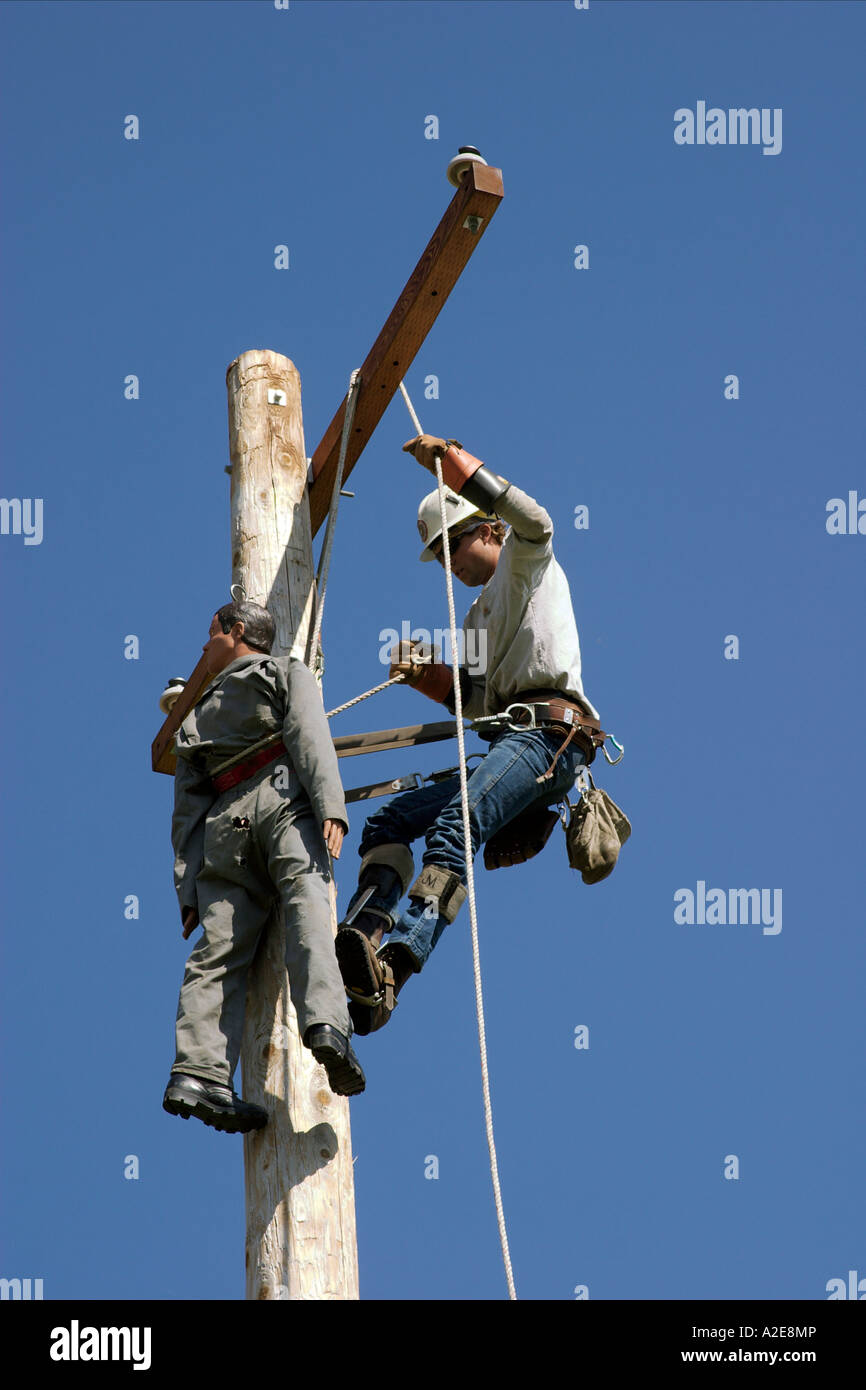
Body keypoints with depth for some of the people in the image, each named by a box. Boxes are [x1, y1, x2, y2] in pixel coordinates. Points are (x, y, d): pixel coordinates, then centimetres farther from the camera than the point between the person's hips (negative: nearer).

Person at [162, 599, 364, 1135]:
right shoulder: (290, 674, 25)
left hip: (224, 821, 3)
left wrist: (188, 889, 14)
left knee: (218, 950, -8)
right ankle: (326, 1023, -49)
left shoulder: (200, 715, 34)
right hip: (282, 796, -3)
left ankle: (198, 1072, -25)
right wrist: (330, 804, -13)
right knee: (307, 904, -24)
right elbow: (309, 736, 1)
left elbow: (189, 809, 22)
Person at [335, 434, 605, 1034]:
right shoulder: (481, 612, 35)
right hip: (512, 740, 10)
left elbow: (534, 522, -14)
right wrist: (425, 673, 10)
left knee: (452, 827, -31)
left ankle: (396, 962, -46)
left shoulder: (527, 566, 11)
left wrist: (453, 459, -9)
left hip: (549, 731, -10)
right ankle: (363, 937, -24)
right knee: (388, 822, -2)